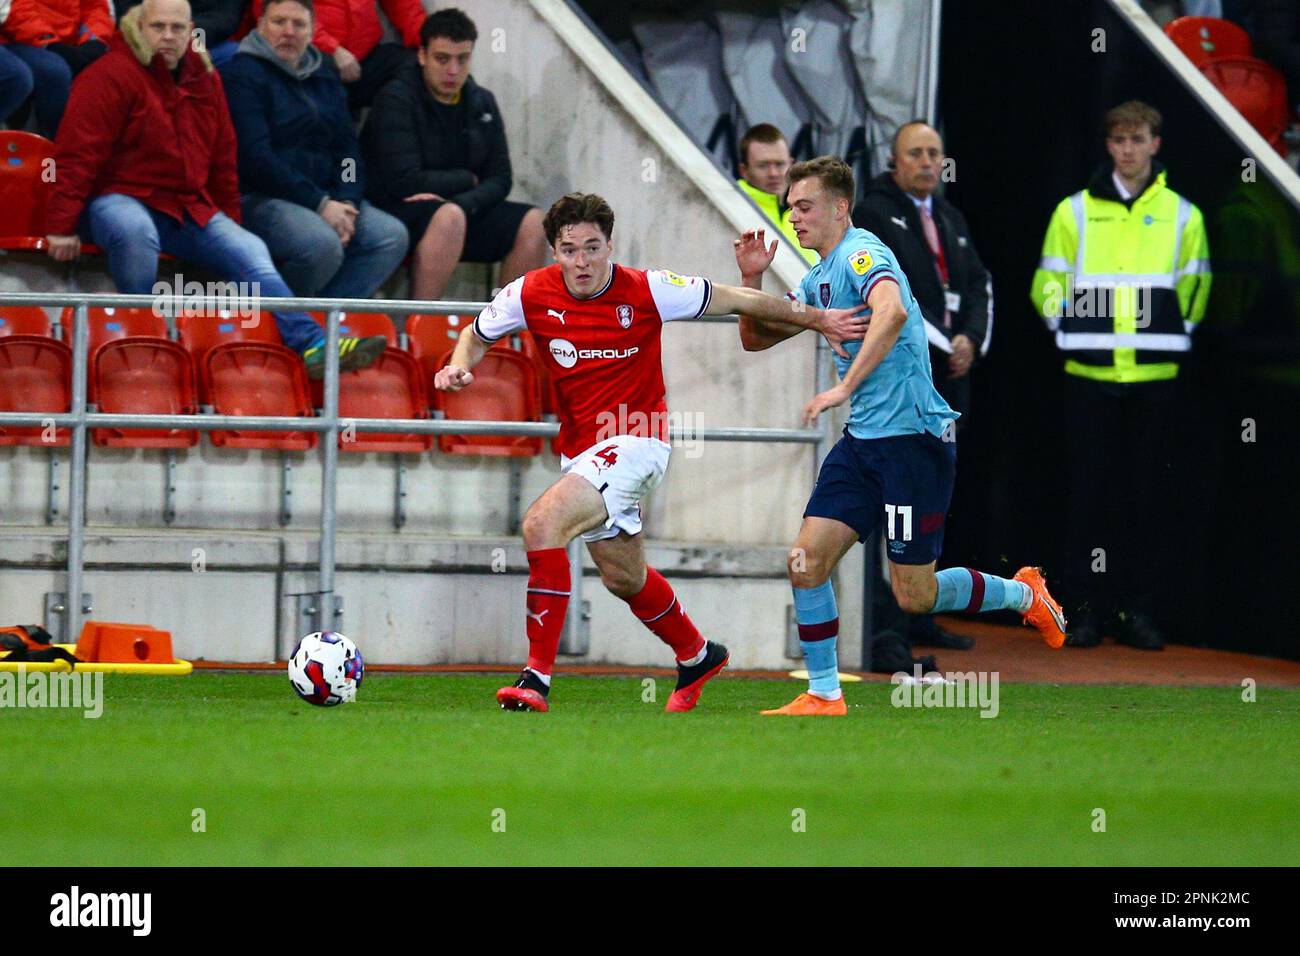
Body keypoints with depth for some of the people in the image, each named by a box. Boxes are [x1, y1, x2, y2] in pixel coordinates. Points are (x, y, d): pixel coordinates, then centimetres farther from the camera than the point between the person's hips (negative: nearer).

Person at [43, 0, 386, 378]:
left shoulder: (204, 78, 12)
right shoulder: (112, 76, -11)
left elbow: (223, 159, 23)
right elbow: (77, 156, -14)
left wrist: (229, 223, 23)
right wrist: (62, 226, -18)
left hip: (188, 205, 7)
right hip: (118, 199, -7)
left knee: (249, 252, -8)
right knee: (135, 231, -41)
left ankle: (312, 344, -11)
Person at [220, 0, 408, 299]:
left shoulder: (325, 76, 19)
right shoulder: (243, 74, -4)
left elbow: (347, 148, 16)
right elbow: (254, 156, -15)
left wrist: (346, 202, -6)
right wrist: (319, 205, -18)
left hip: (325, 199, 8)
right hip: (260, 197, -8)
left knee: (392, 235, -15)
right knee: (323, 244, -34)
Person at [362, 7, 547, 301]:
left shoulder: (482, 103, 9)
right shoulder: (396, 101, -11)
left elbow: (500, 179, 4)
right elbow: (406, 183, -19)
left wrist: (461, 202, -18)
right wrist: (466, 180, -4)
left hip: (465, 210, 6)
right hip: (398, 213, -6)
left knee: (532, 222, -15)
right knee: (448, 216, -37)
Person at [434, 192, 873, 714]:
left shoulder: (647, 291, -15)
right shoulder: (530, 294, -7)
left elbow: (737, 300, -2)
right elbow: (477, 335, 13)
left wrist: (818, 320, 5)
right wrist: (459, 366, -10)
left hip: (634, 440, -6)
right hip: (579, 449, 6)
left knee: (542, 522, -27)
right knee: (623, 577, 21)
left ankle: (538, 676, -26)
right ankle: (696, 656, 48)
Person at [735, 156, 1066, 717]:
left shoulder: (861, 254, -14)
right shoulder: (819, 278, 16)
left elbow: (892, 311, -35)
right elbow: (756, 339, 23)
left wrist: (844, 388, -39)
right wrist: (751, 278, 4)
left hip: (911, 436, -9)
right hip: (863, 441, 9)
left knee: (914, 596, -3)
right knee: (806, 562, -3)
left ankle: (1023, 594, 21)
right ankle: (823, 694, 5)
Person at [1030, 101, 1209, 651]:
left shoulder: (1181, 215, 8)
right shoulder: (1075, 212, 7)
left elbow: (1194, 290, 13)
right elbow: (1048, 286, 10)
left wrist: (1172, 337, 5)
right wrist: (1074, 332, 2)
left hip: (1154, 377, 0)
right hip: (1090, 376, 0)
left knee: (1146, 493, 2)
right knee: (1090, 491, -1)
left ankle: (1137, 606, 7)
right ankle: (1088, 603, 3)